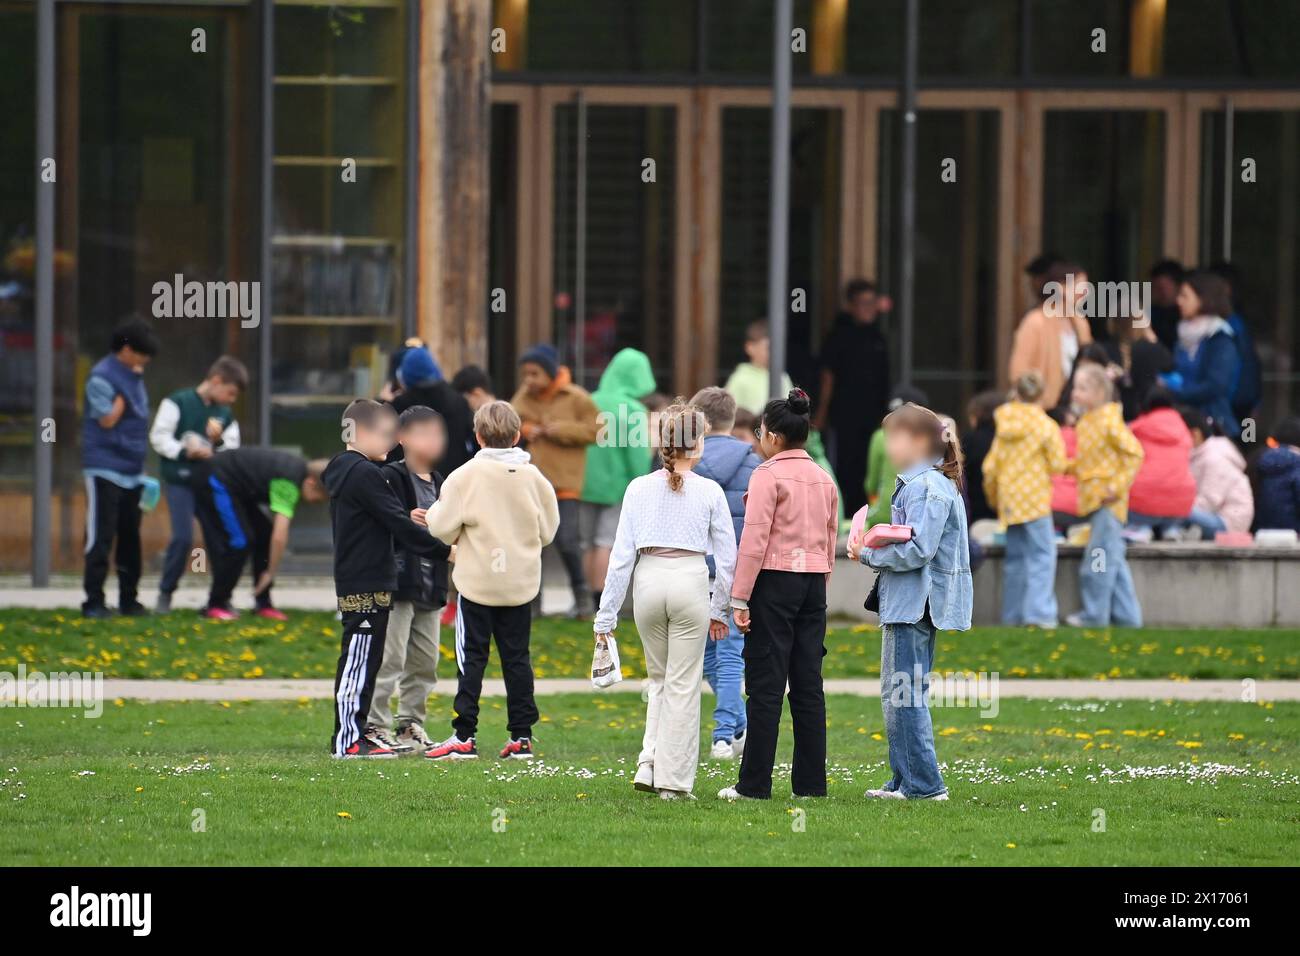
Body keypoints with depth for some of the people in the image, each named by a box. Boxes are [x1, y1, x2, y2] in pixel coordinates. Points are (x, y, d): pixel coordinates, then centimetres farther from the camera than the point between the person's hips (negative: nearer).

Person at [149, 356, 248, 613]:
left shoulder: (226, 416, 12)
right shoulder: (178, 402, -4)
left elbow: (232, 452, 9)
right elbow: (159, 437, -7)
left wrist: (218, 442, -10)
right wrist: (184, 451, -18)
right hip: (180, 480, -5)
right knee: (183, 537, -14)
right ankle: (165, 593, 2)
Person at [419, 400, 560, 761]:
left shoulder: (466, 475, -11)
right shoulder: (533, 478, 0)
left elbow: (444, 528, -10)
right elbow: (547, 531, 8)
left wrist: (432, 515, 12)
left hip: (477, 582, -3)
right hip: (521, 582, 3)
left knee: (471, 657, 1)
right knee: (517, 657, 8)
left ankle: (464, 737, -2)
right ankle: (521, 736, 7)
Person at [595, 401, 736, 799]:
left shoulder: (639, 489, 2)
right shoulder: (709, 492, 0)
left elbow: (622, 554, 2)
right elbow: (727, 557, 2)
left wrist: (607, 613, 6)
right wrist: (719, 609, 14)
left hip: (649, 582, 2)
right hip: (690, 582, -2)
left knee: (659, 678, 20)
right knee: (683, 684, 6)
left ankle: (650, 765, 7)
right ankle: (674, 779, 6)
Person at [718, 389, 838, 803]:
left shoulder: (768, 474, -10)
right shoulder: (823, 478, 12)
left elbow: (754, 539, -15)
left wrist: (739, 599, -13)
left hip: (775, 581, -7)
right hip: (814, 582, 7)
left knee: (765, 686, -4)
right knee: (808, 685, 9)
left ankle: (754, 783, -3)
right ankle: (811, 781, 8)